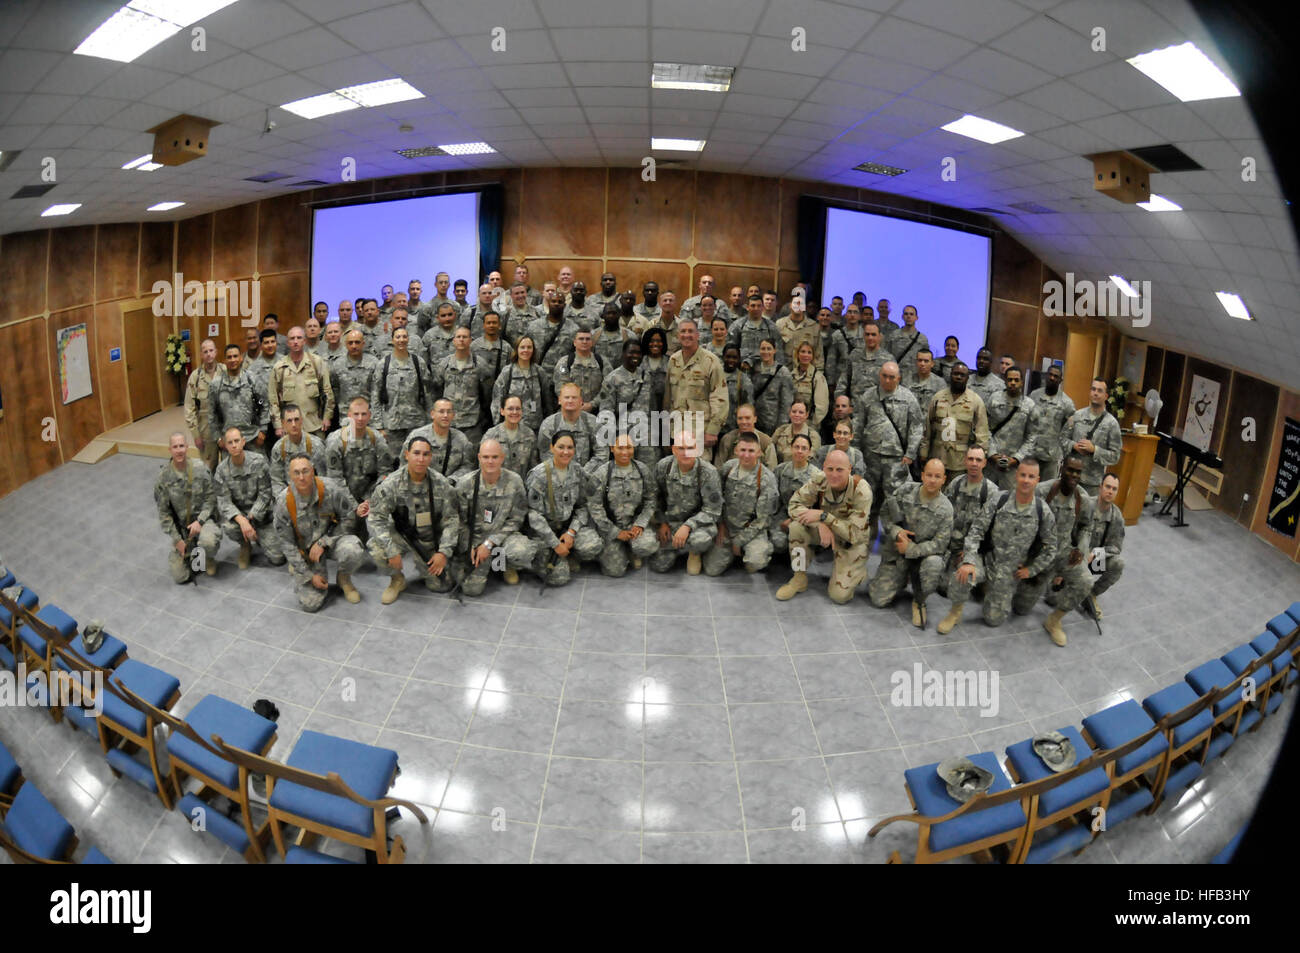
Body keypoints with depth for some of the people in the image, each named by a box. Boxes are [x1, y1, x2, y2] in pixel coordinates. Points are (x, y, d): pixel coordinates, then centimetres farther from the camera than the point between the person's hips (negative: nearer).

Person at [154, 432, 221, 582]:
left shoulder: (200, 467, -9)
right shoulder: (163, 476, -8)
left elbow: (211, 497, -4)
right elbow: (163, 512, -3)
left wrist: (200, 520, -17)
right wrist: (176, 539, -6)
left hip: (202, 518, -1)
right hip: (180, 526, 1)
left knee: (208, 542, -38)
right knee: (180, 576, -6)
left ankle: (209, 558, 1)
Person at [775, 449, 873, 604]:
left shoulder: (861, 490, -28)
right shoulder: (820, 481, -19)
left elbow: (855, 534, -29)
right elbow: (794, 505, -18)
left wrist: (823, 516, -36)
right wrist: (820, 525, -33)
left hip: (853, 542, -3)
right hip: (826, 532, 4)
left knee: (839, 595, -17)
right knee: (797, 526, -27)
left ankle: (858, 571, 18)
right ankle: (799, 578, -7)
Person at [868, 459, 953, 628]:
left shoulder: (945, 509, -13)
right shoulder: (905, 490, -8)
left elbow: (939, 544, -14)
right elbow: (884, 512, 2)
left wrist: (910, 549, -21)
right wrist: (895, 531, -16)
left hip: (923, 554, -1)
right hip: (896, 553, 1)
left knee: (934, 564, -39)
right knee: (879, 600, -8)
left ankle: (919, 601, -8)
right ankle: (902, 578, 26)